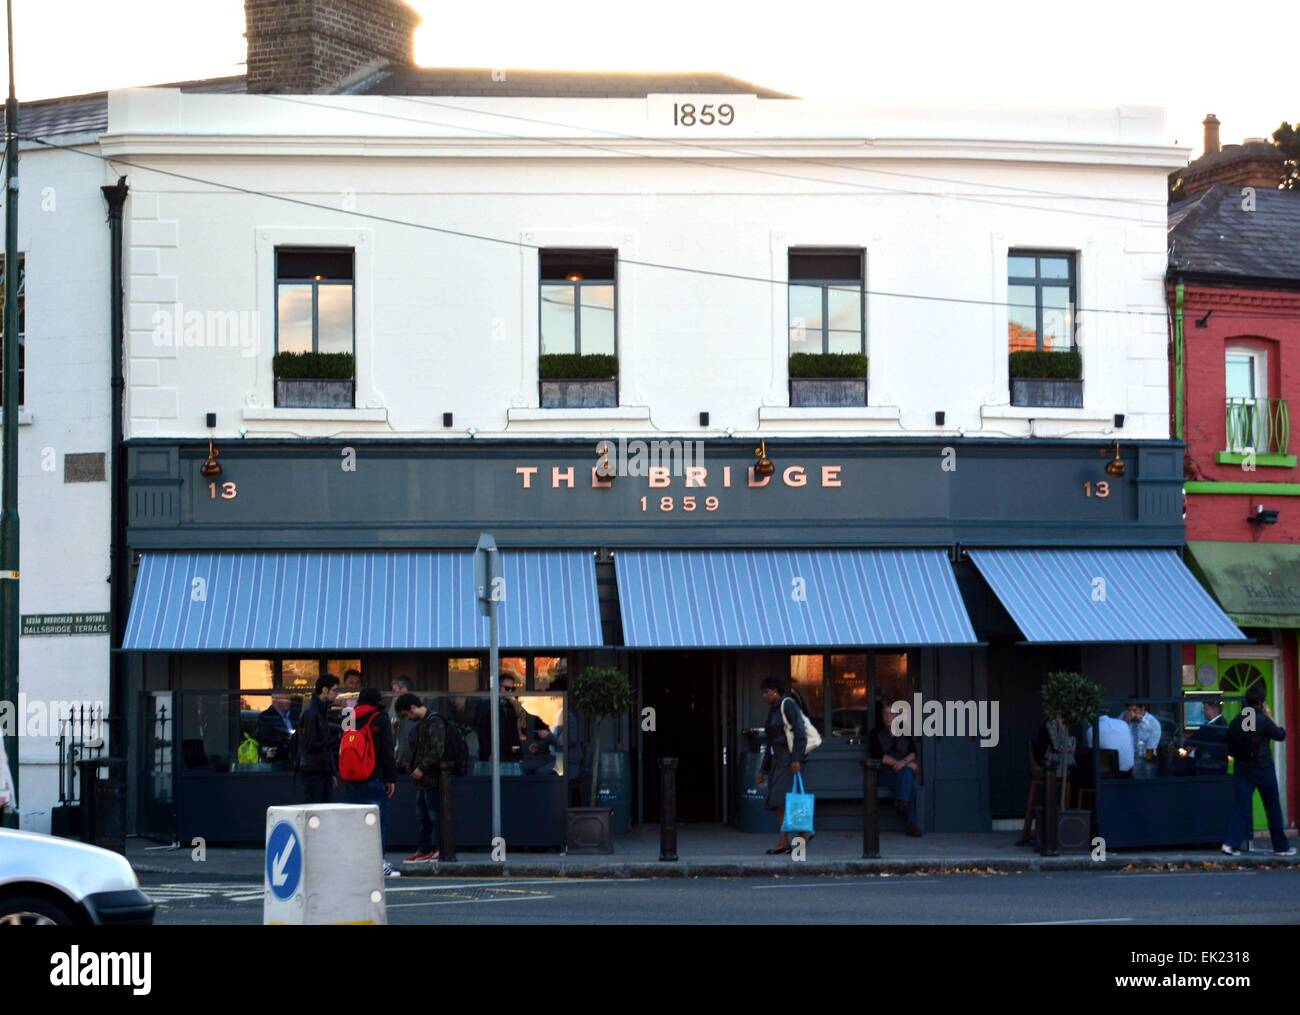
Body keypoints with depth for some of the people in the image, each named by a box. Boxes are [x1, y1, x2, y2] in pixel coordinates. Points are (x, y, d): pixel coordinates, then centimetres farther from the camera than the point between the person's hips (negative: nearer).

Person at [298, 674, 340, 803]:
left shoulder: (323, 711, 16)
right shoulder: (310, 713, -13)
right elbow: (310, 746, -18)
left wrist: (332, 773, 17)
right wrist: (336, 740, -17)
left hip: (324, 772, 9)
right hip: (312, 772, -9)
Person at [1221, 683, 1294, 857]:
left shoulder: (1236, 721, 1)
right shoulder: (1263, 720, -13)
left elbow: (1230, 747, 4)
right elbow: (1281, 735, 0)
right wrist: (1270, 717, 9)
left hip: (1241, 768, 4)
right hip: (1262, 768, -4)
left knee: (1240, 805, 1)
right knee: (1273, 808, 9)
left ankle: (1231, 843, -15)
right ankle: (1281, 847, 16)